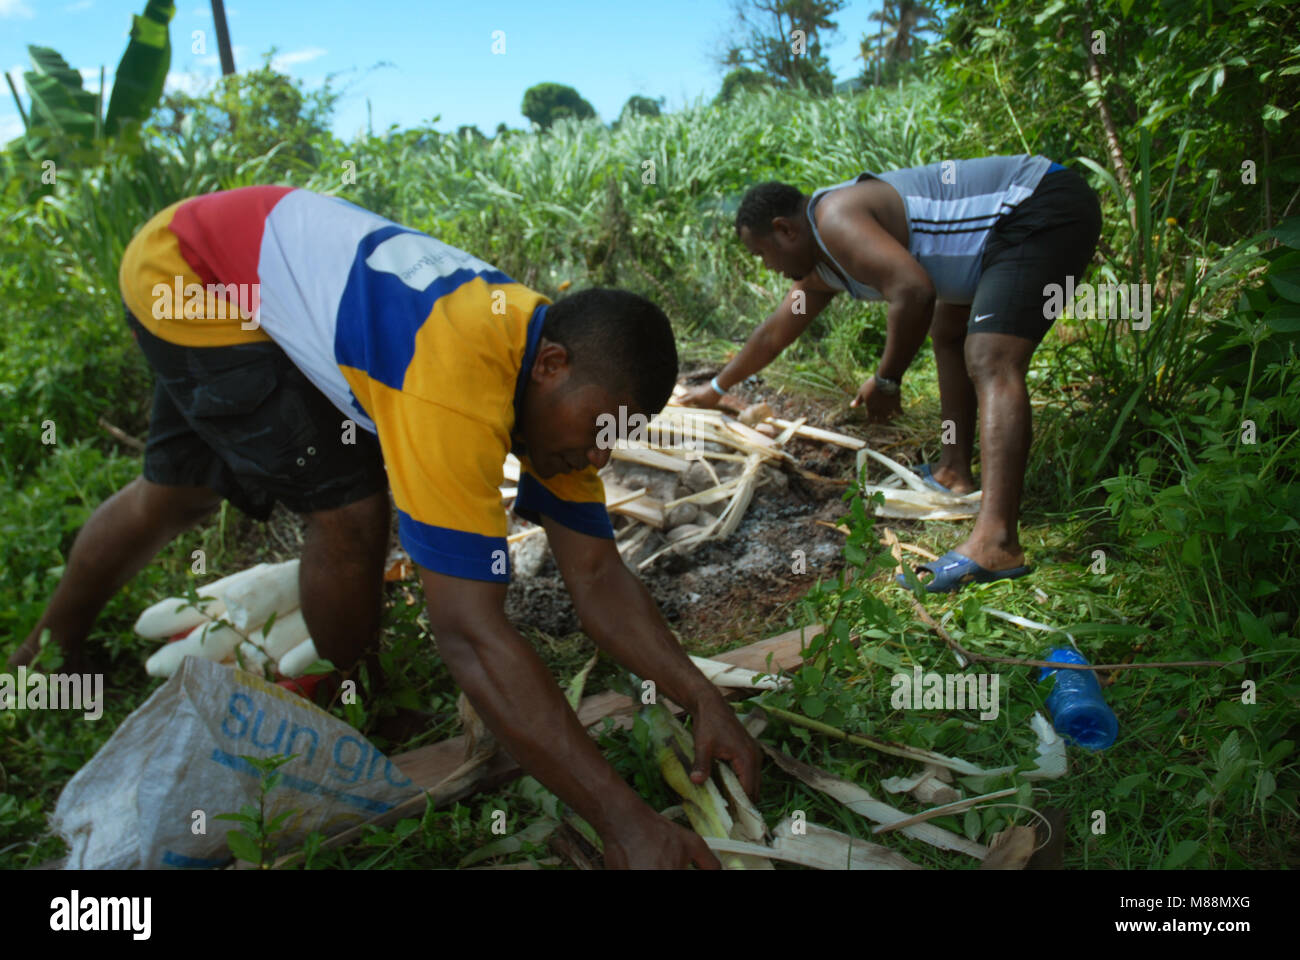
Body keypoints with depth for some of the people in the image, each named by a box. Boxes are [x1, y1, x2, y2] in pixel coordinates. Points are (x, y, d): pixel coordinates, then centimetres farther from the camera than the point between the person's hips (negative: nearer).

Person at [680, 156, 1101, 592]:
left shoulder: (835, 218, -19)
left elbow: (913, 291, -31)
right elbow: (773, 334, 27)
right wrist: (716, 388, 37)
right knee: (950, 333, 25)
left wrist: (886, 380, -18)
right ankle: (954, 471, 25)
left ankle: (995, 540, -36)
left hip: (1043, 211, -11)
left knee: (991, 362, -25)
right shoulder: (821, 268, 14)